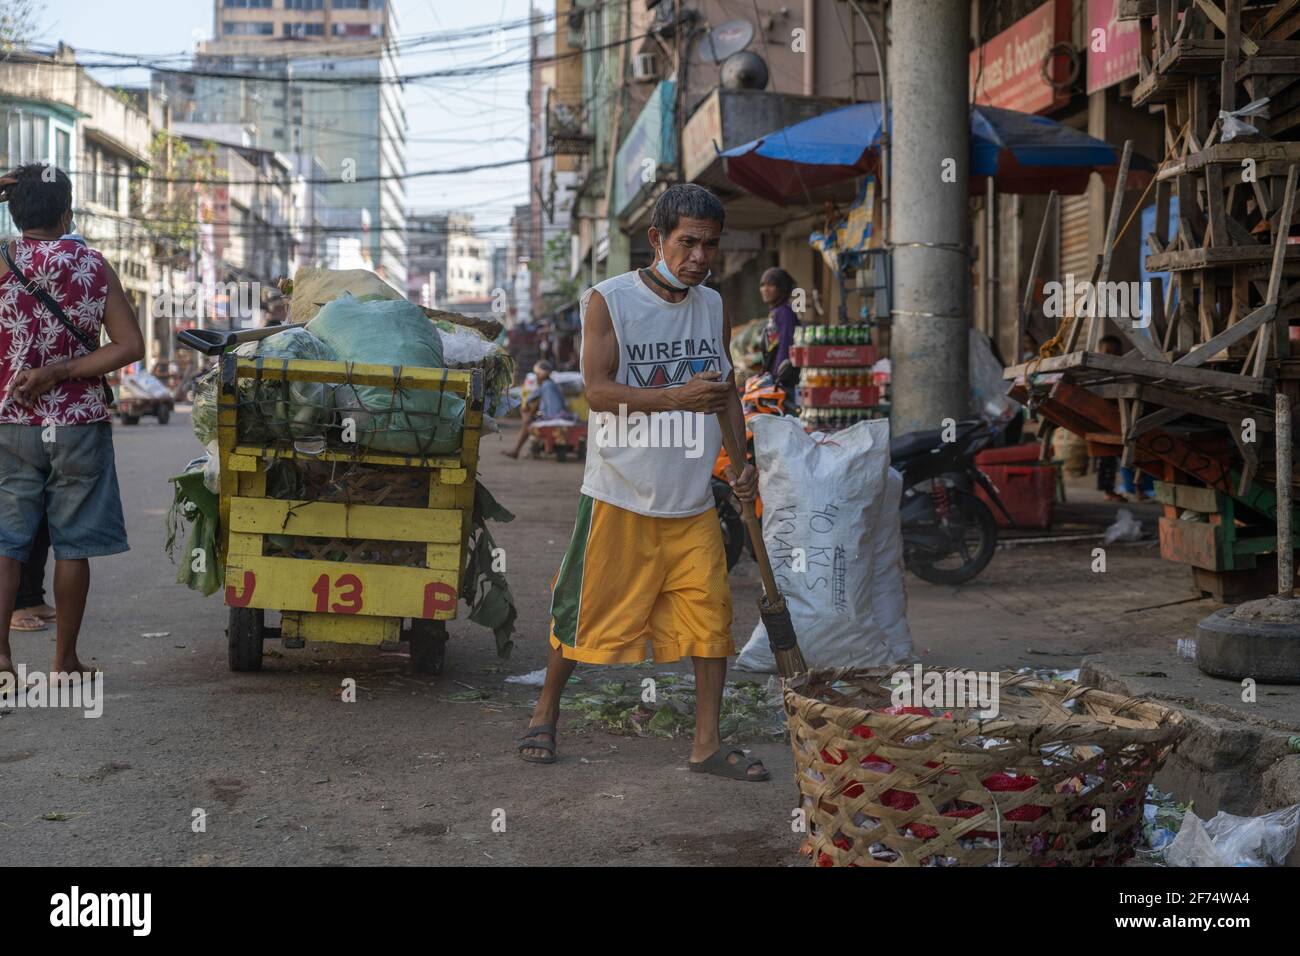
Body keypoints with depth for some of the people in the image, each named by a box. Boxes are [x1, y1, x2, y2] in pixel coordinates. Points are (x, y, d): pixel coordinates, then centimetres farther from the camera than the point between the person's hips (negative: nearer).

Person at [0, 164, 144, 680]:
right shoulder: (95, 267, -2)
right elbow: (130, 346, -7)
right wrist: (58, 374, -10)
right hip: (79, 423, 0)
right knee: (72, 545, 7)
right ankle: (65, 662, 15)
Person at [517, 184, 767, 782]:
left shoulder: (714, 307, 9)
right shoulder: (607, 301, -7)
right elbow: (599, 391, -15)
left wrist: (742, 461, 4)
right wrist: (679, 397, -27)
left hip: (694, 502, 4)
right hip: (621, 496, -4)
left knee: (712, 616, -1)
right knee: (589, 614, 5)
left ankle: (707, 745, 10)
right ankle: (545, 714, 27)